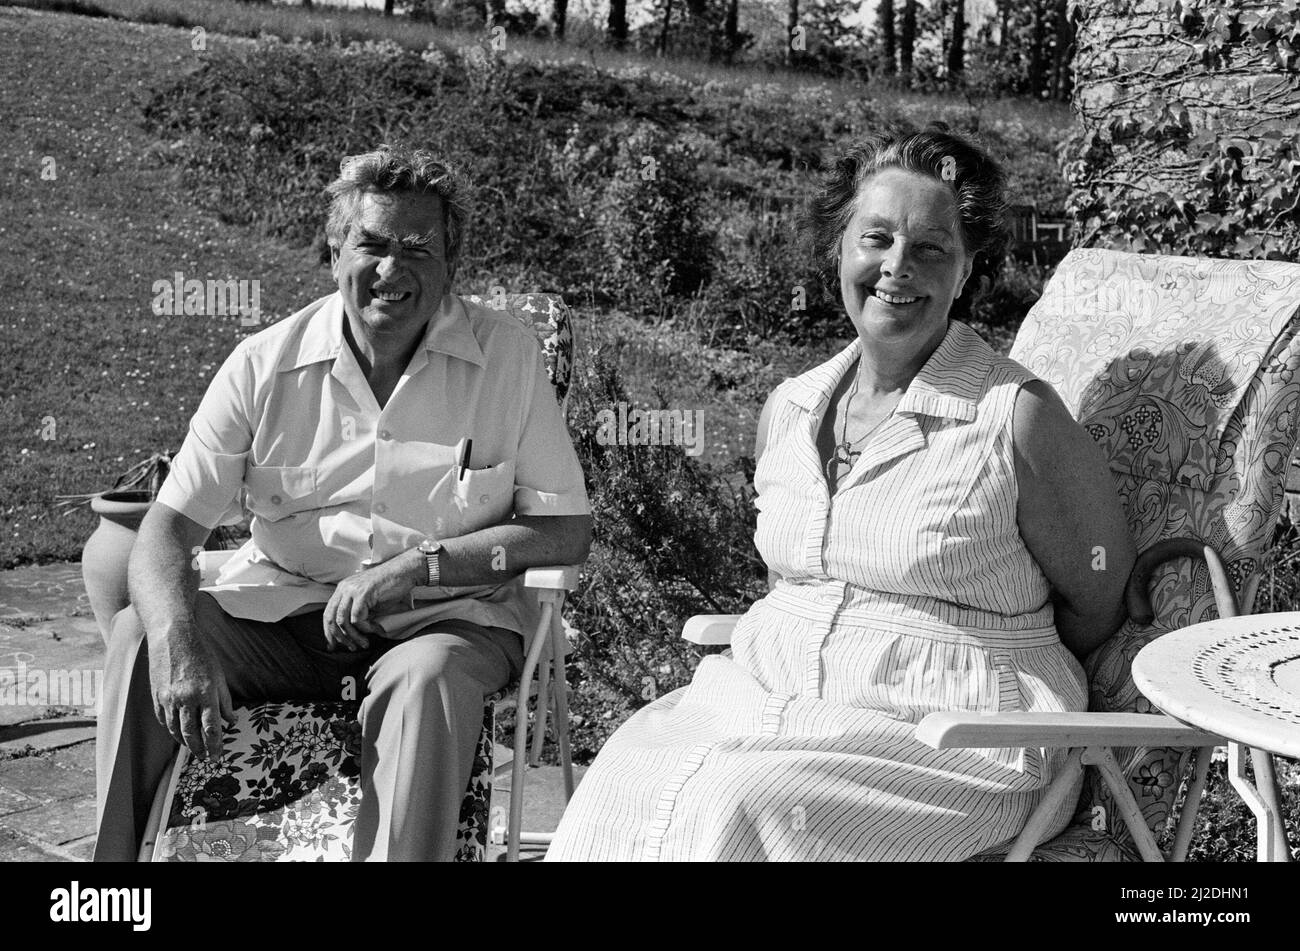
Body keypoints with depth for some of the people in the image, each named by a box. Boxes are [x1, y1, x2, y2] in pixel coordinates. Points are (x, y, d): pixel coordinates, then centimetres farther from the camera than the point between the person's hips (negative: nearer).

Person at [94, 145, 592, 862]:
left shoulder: (507, 357, -3)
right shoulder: (265, 364, -1)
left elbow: (567, 530, -3)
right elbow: (168, 530, -7)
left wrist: (420, 565, -16)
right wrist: (181, 647, -29)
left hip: (449, 614, -2)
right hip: (283, 607, 2)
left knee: (424, 677, -35)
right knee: (139, 636, -21)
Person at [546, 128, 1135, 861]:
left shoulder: (1018, 417, -8)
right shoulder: (788, 408, 10)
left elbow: (1098, 607, 0)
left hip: (949, 737, -5)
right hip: (762, 693, 5)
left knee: (730, 803, -29)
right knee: (625, 784, -23)